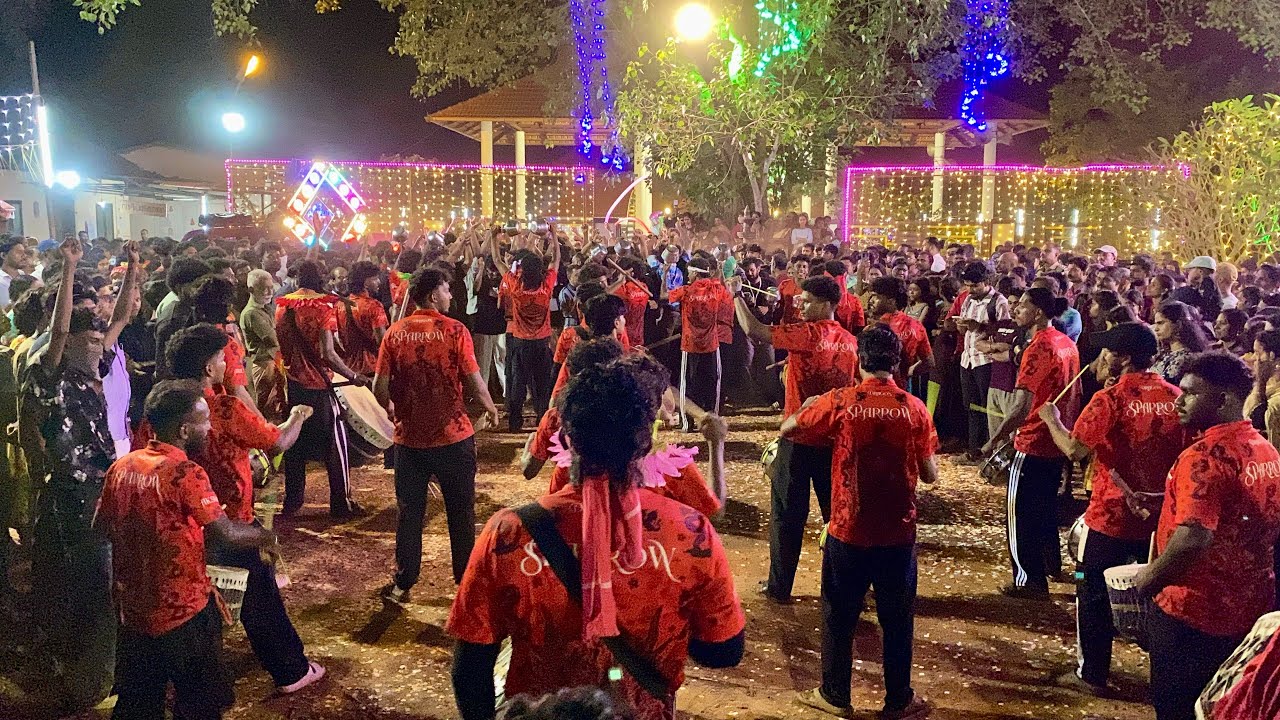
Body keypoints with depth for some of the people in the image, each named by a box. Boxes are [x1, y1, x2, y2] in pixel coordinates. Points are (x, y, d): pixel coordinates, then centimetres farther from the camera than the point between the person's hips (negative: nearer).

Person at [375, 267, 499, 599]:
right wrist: (491, 408, 6)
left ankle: (402, 583, 22)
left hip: (409, 438, 2)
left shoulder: (395, 333, -3)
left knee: (409, 511, 15)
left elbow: (380, 388, -4)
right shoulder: (454, 330, -12)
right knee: (461, 512, 14)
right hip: (453, 436, -2)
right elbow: (475, 384, -14)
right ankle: (467, 580, 25)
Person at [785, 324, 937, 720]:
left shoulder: (838, 402, -10)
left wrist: (811, 405, 22)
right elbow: (930, 475, -1)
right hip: (899, 535, 1)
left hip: (848, 532, -1)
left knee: (839, 616, 16)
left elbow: (786, 429, 4)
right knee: (897, 621, 17)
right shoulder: (915, 408, -7)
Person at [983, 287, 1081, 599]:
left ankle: (1030, 581, 11)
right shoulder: (1067, 344, 6)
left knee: (1021, 513, 4)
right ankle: (1051, 564, 40)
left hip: (1034, 444, -9)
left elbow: (1021, 408, -26)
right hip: (1058, 441, 9)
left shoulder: (1038, 348, -22)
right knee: (1045, 506, 25)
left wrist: (993, 441, -17)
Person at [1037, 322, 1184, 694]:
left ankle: (1092, 674, 19)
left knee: (1095, 595, 10)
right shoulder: (1175, 396, 0)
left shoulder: (1110, 399, -16)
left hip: (1112, 516, -5)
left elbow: (1075, 450, -21)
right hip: (1160, 515, 5)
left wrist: (1052, 419, -6)